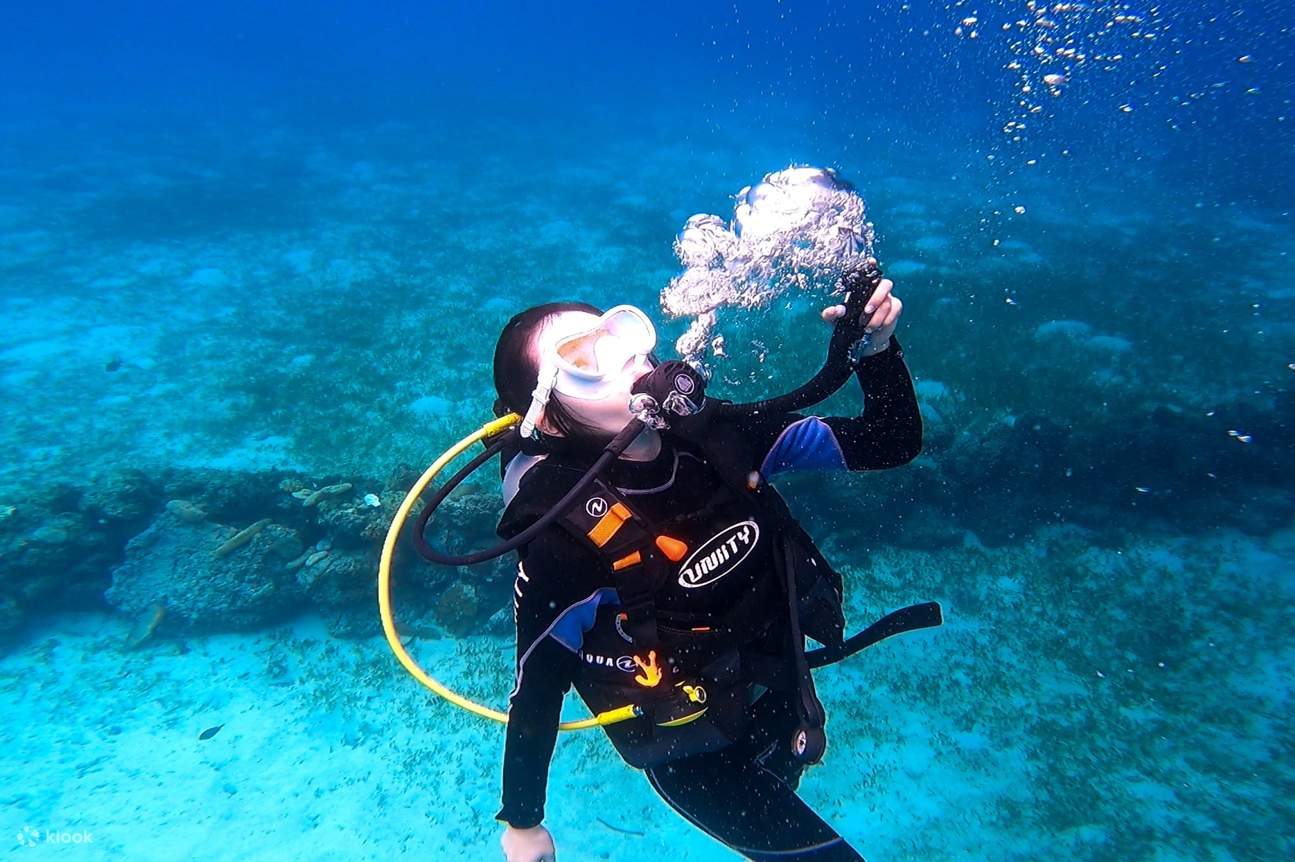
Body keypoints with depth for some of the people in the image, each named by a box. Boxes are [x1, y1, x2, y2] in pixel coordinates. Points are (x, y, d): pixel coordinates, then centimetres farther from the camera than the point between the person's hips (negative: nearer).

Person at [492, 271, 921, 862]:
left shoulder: (715, 436, -20)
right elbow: (537, 686, -18)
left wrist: (875, 349, -31)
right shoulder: (565, 537, -31)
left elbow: (892, 444, -13)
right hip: (700, 758, -5)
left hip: (785, 698, 5)